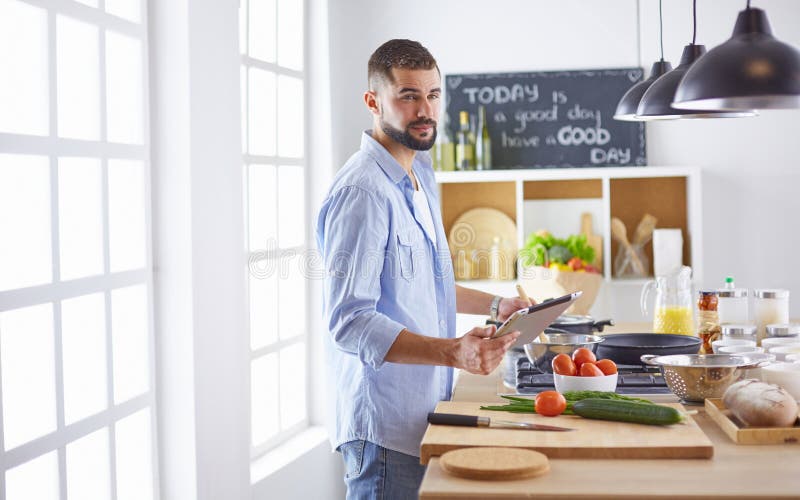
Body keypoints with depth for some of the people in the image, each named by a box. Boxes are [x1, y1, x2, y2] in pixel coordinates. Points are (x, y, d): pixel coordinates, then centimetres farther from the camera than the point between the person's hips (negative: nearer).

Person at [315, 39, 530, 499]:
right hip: (385, 425, -9)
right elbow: (350, 322, -25)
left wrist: (494, 304, 17)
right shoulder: (361, 192, -19)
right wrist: (454, 352, -35)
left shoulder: (420, 176, 13)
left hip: (425, 413, 9)